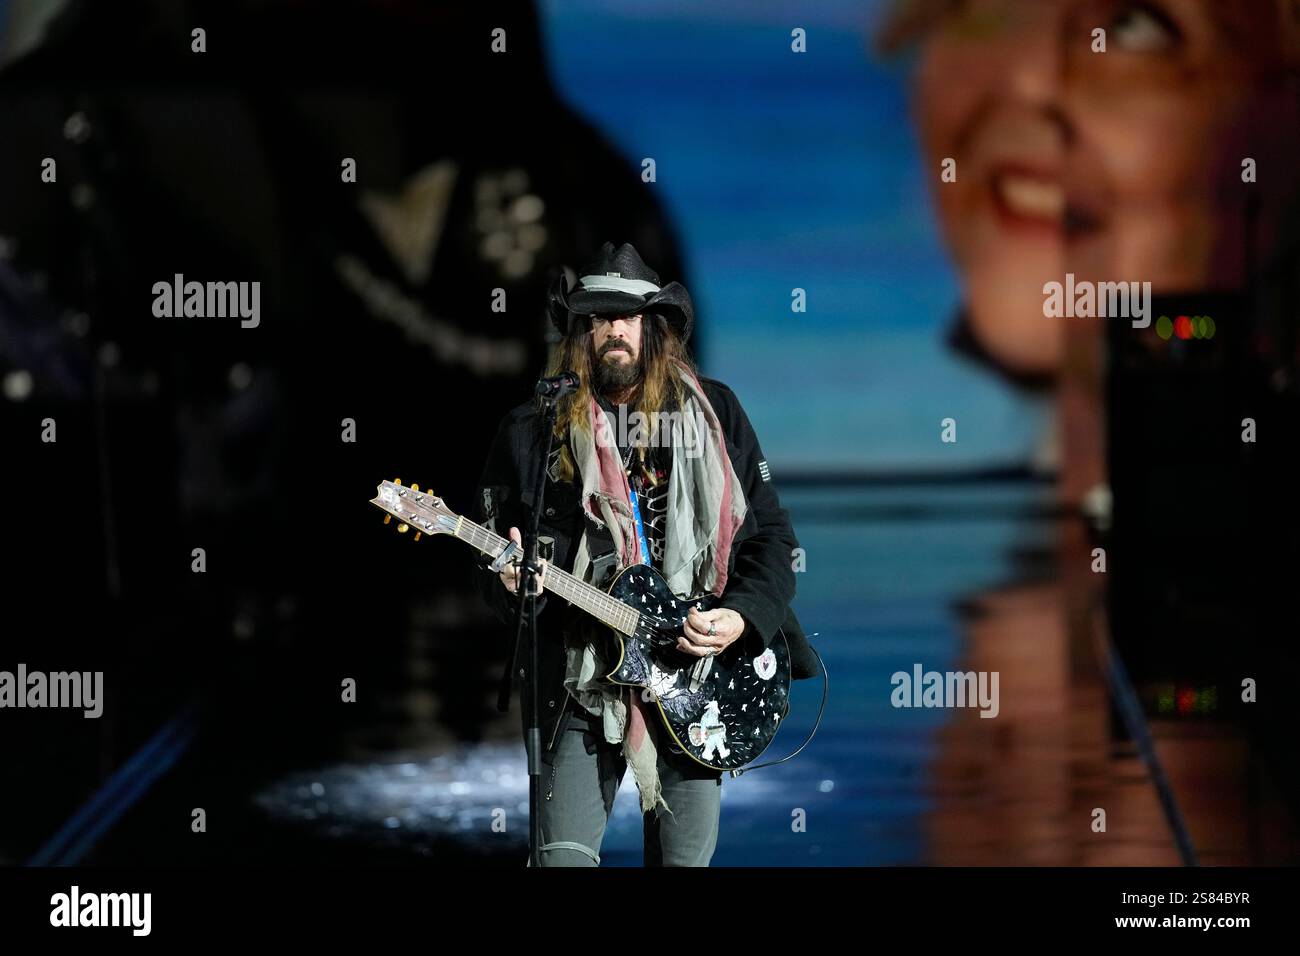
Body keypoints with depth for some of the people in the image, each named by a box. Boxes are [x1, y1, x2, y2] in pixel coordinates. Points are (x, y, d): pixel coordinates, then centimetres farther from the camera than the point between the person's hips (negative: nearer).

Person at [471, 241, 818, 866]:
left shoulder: (712, 412, 8)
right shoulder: (532, 431, 3)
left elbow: (772, 533, 9)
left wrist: (742, 617, -7)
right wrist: (512, 584, -16)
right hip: (582, 677, -1)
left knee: (686, 860, 5)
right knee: (566, 859, -13)